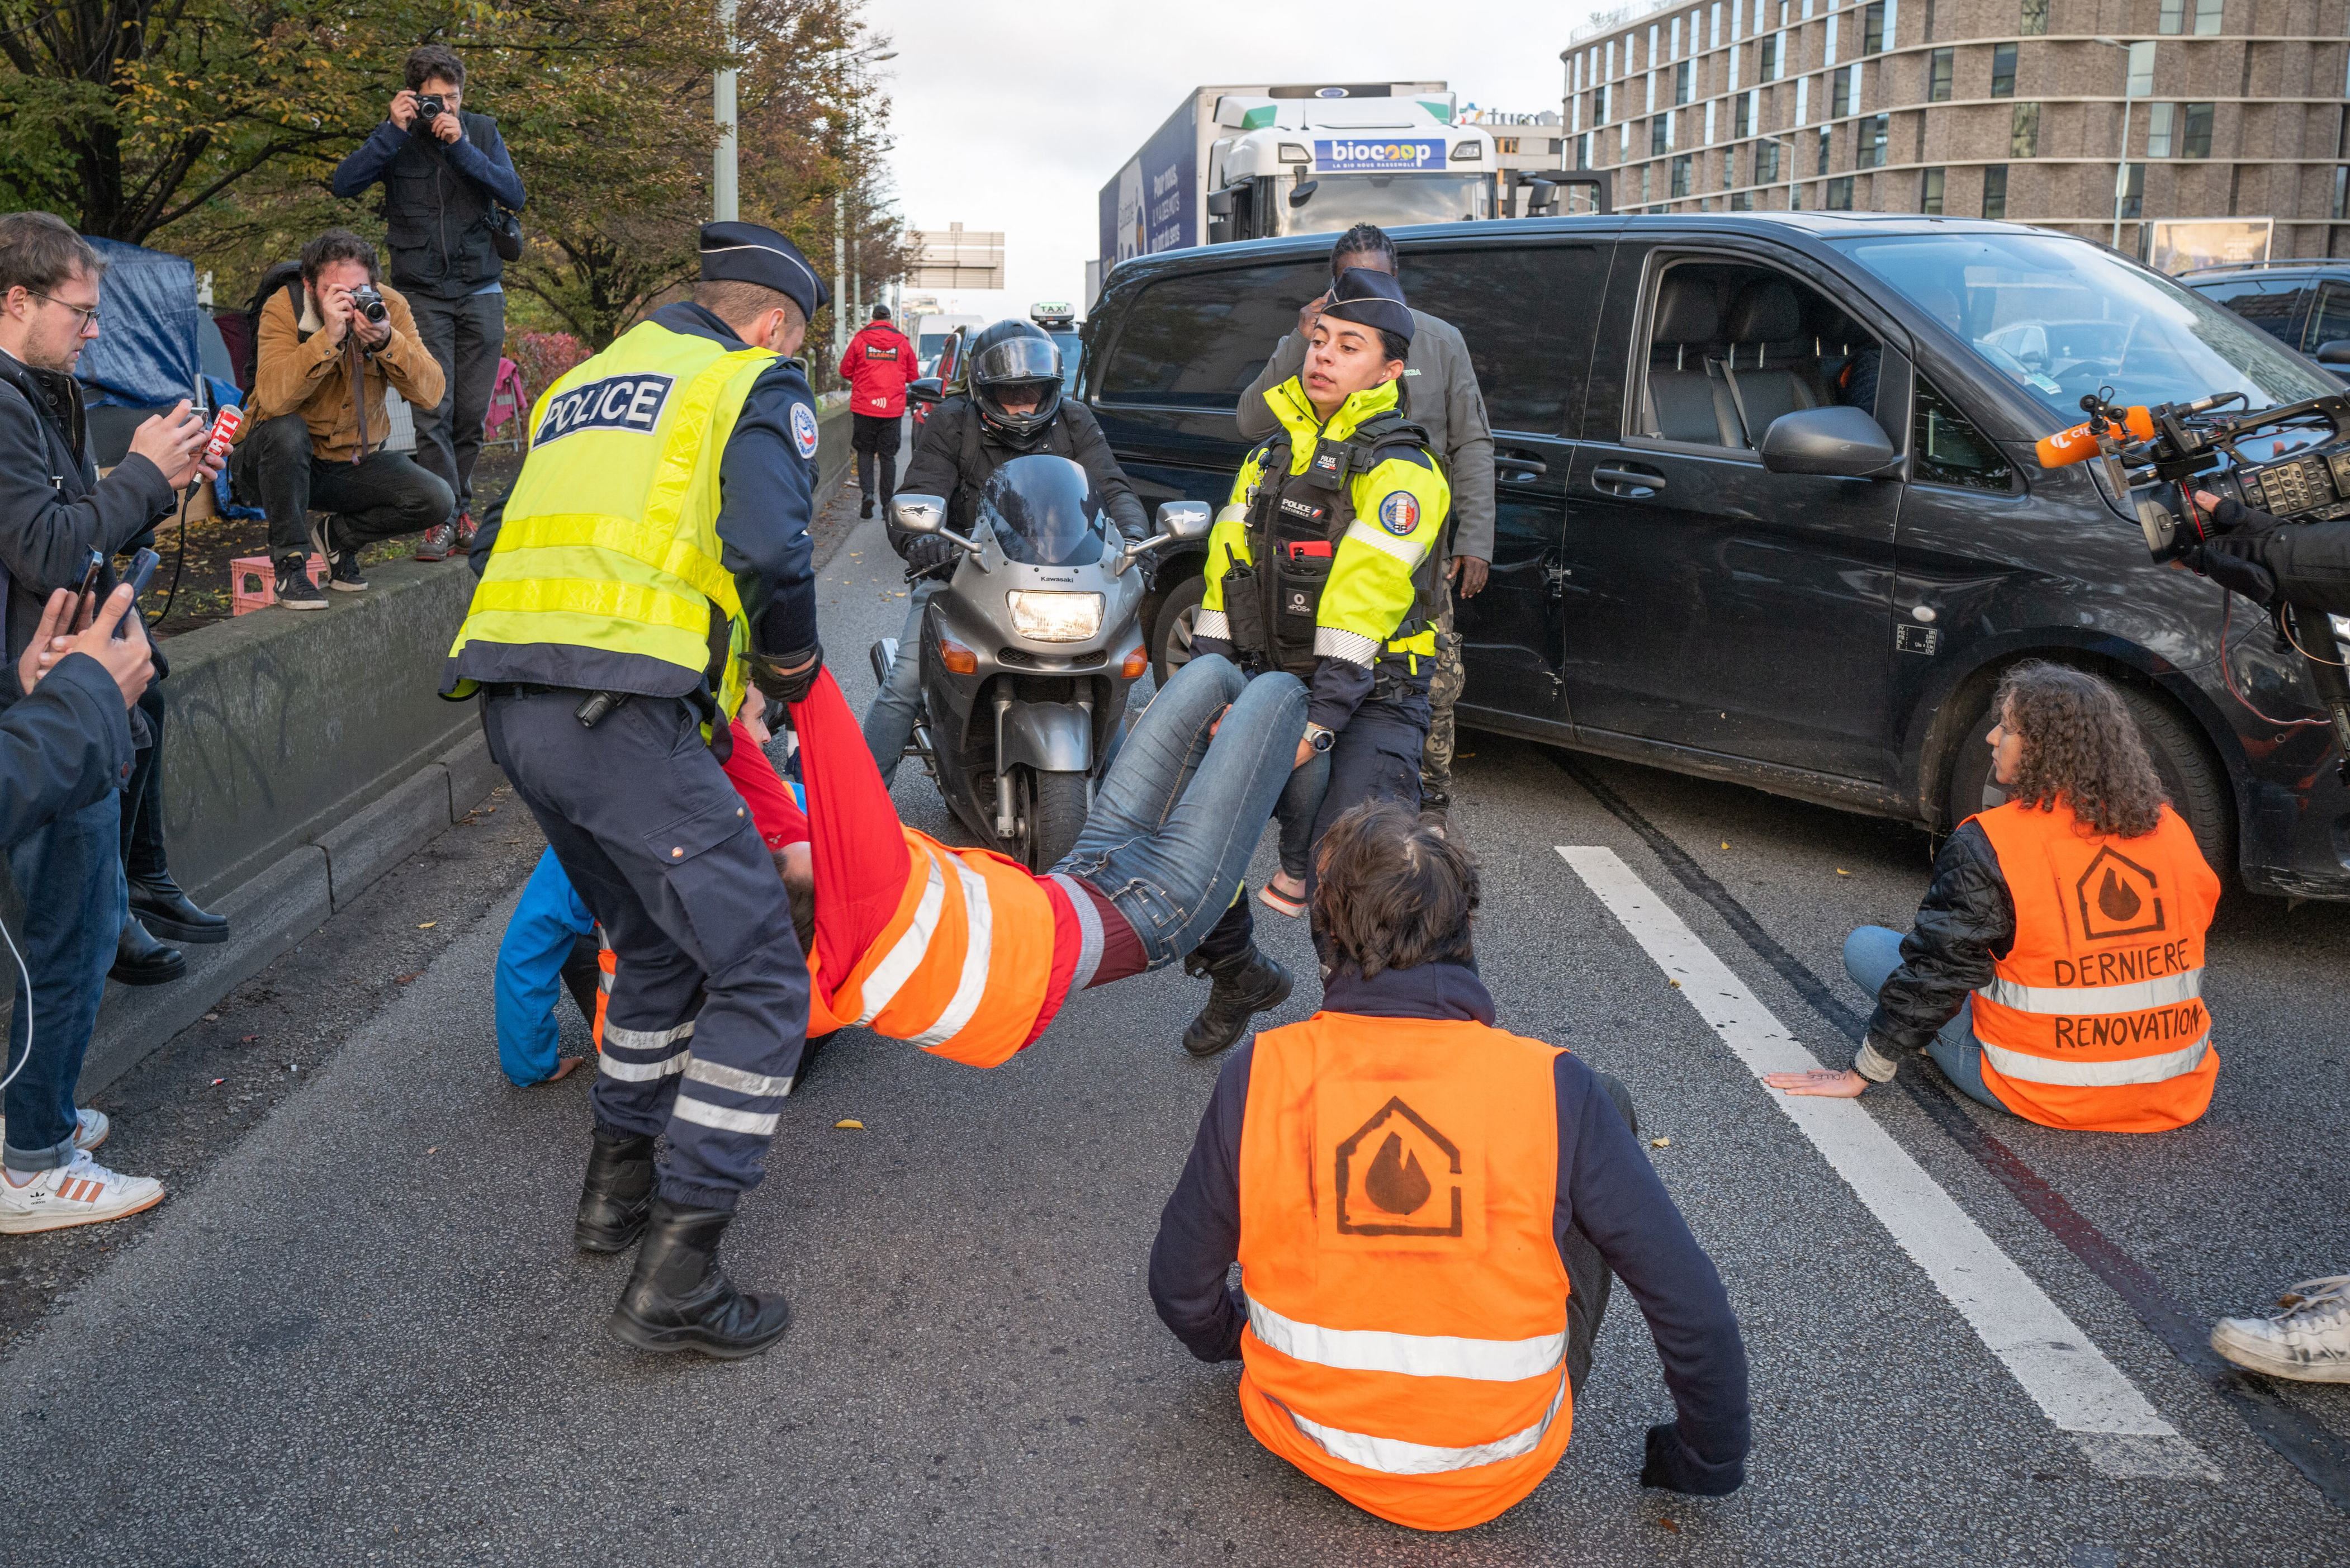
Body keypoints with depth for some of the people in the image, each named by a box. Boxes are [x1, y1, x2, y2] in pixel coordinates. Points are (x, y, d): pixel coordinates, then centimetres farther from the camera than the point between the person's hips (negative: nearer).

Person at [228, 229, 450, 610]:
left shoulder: (388, 307, -10)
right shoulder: (284, 308, -19)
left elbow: (430, 394, -20)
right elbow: (274, 397, -35)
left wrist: (387, 342, -35)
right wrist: (329, 337, -43)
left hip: (354, 463, 3)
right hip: (280, 461, -3)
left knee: (435, 499, -17)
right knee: (286, 431, -37)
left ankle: (337, 536, 10)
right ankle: (291, 563, -19)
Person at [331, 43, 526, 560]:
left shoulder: (482, 132, 3)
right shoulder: (398, 139, -1)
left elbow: (515, 195, -10)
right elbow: (344, 184, -14)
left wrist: (461, 146, -20)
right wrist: (393, 131, -20)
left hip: (481, 290, 1)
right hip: (423, 294, -1)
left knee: (472, 411, 3)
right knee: (434, 409, -10)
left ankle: (459, 508, 16)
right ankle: (445, 516, -8)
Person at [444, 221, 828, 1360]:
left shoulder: (581, 385, 29)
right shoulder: (756, 383, 7)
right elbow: (768, 548, -11)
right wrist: (790, 664, 8)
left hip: (511, 706, 8)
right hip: (623, 714, -8)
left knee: (660, 950, 26)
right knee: (758, 979, -3)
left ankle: (618, 1181, 34)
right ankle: (676, 1274, -5)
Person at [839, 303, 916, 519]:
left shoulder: (860, 340, -1)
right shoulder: (902, 342, 3)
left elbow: (845, 372, 6)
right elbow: (913, 375, 11)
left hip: (864, 406, -1)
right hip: (893, 408, 1)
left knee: (865, 452, 11)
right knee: (888, 455, 9)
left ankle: (867, 492, -10)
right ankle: (888, 504, 8)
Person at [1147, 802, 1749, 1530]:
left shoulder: (1258, 1077, -17)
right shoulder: (1556, 1090, -21)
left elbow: (1179, 1286, -4)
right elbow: (1692, 1306, -15)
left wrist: (1236, 1346, 20)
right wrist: (1711, 1463, 4)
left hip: (1304, 1438, 2)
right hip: (1498, 1474, -2)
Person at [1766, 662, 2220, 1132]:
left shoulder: (1987, 847, -17)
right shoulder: (2171, 828, -1)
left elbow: (1935, 972, -14)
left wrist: (1860, 1075, -3)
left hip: (2051, 1097, -6)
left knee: (1865, 946, 4)